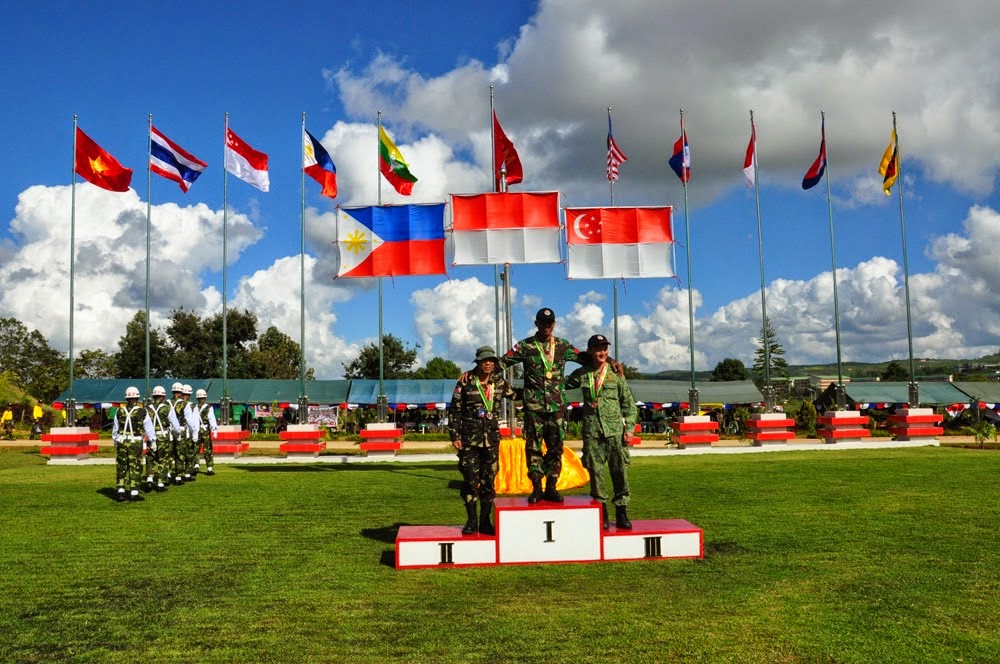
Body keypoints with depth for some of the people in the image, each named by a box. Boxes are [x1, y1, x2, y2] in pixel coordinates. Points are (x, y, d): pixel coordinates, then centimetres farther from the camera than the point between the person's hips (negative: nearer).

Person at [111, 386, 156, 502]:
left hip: (121, 442, 3)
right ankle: (134, 493, 4)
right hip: (136, 443, -3)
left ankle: (121, 491, 9)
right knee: (135, 467, 3)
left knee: (121, 467, 11)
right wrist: (153, 442, 11)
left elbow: (115, 429, 11)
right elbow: (149, 428, -1)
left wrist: (116, 442, 26)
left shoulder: (120, 412, 2)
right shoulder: (142, 412, -7)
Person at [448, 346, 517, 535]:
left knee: (489, 480, 5)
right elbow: (455, 410, 0)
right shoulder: (465, 382, -2)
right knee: (470, 480, -2)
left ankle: (485, 521, 14)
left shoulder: (499, 382, 6)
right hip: (469, 438, -3)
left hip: (491, 438, 3)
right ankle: (471, 521, 9)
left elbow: (515, 394, 22)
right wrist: (454, 436, -4)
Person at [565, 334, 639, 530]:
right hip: (592, 431, 1)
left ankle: (621, 513, 9)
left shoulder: (616, 374, 4)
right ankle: (601, 513, 11)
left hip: (615, 430, 0)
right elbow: (563, 384, 23)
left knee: (620, 471, 0)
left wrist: (629, 428, 1)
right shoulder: (582, 374, 6)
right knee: (595, 471, 1)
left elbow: (629, 404, 7)